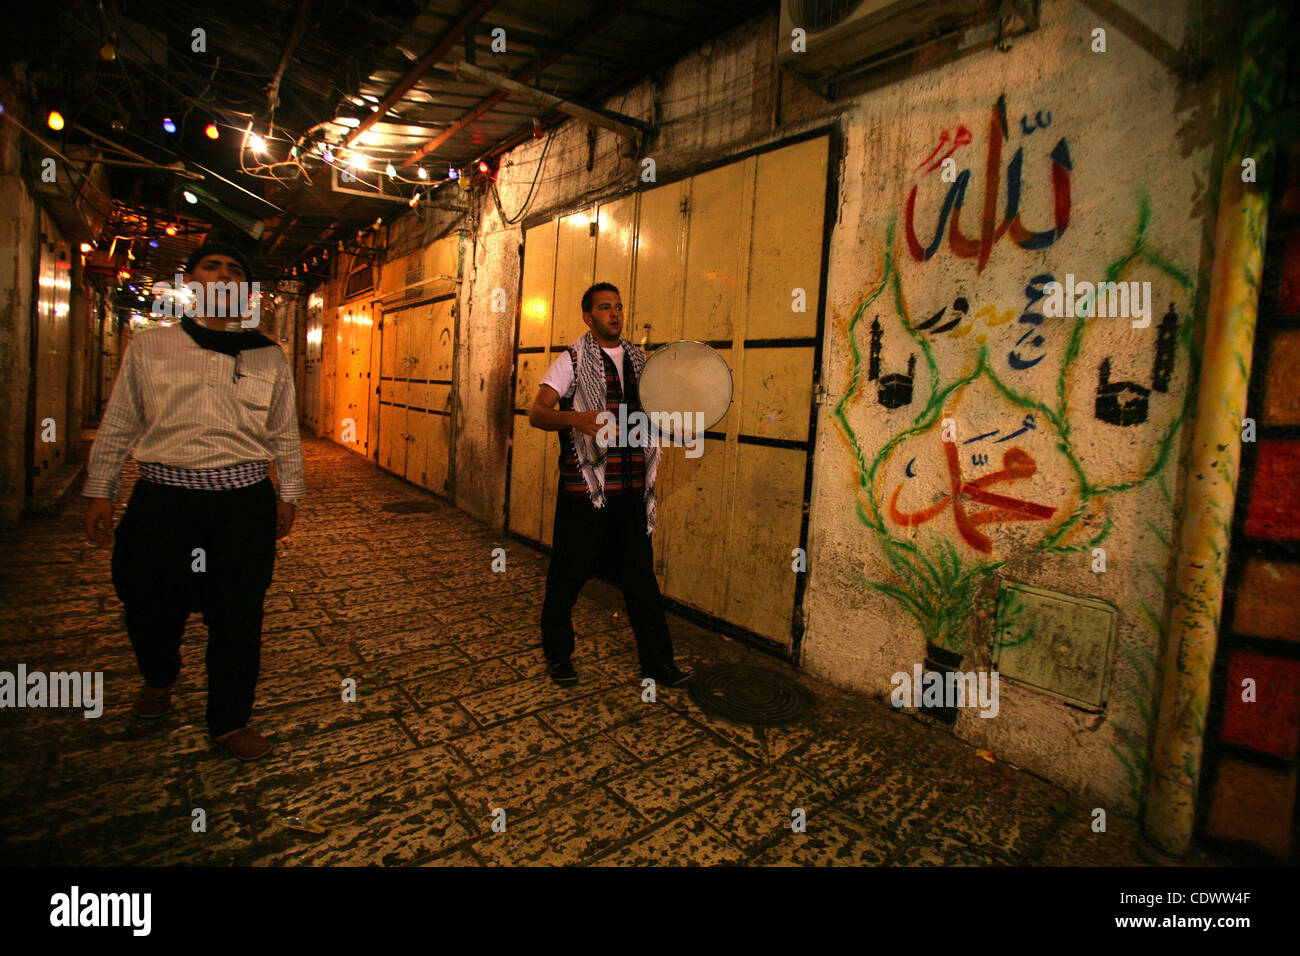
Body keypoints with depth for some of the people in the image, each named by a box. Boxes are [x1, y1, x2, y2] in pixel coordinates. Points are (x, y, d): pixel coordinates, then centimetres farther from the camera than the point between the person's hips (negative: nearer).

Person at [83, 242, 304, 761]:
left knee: (238, 613, 4)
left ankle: (230, 720, 23)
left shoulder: (269, 357, 7)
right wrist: (99, 491, 10)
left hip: (244, 501, -1)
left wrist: (288, 493, 9)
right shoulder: (148, 347, 8)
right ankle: (158, 678, 47)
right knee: (148, 601, 13)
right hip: (163, 496, 1)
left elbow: (285, 434, 10)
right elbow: (117, 426, 11)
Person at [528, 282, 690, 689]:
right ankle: (558, 655, 28)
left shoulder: (639, 360, 14)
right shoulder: (573, 360, -1)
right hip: (585, 487, -4)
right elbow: (536, 413, -10)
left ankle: (657, 662, 21)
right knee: (568, 575, 7)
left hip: (631, 488, 4)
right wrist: (575, 418, -29)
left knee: (641, 577, 10)